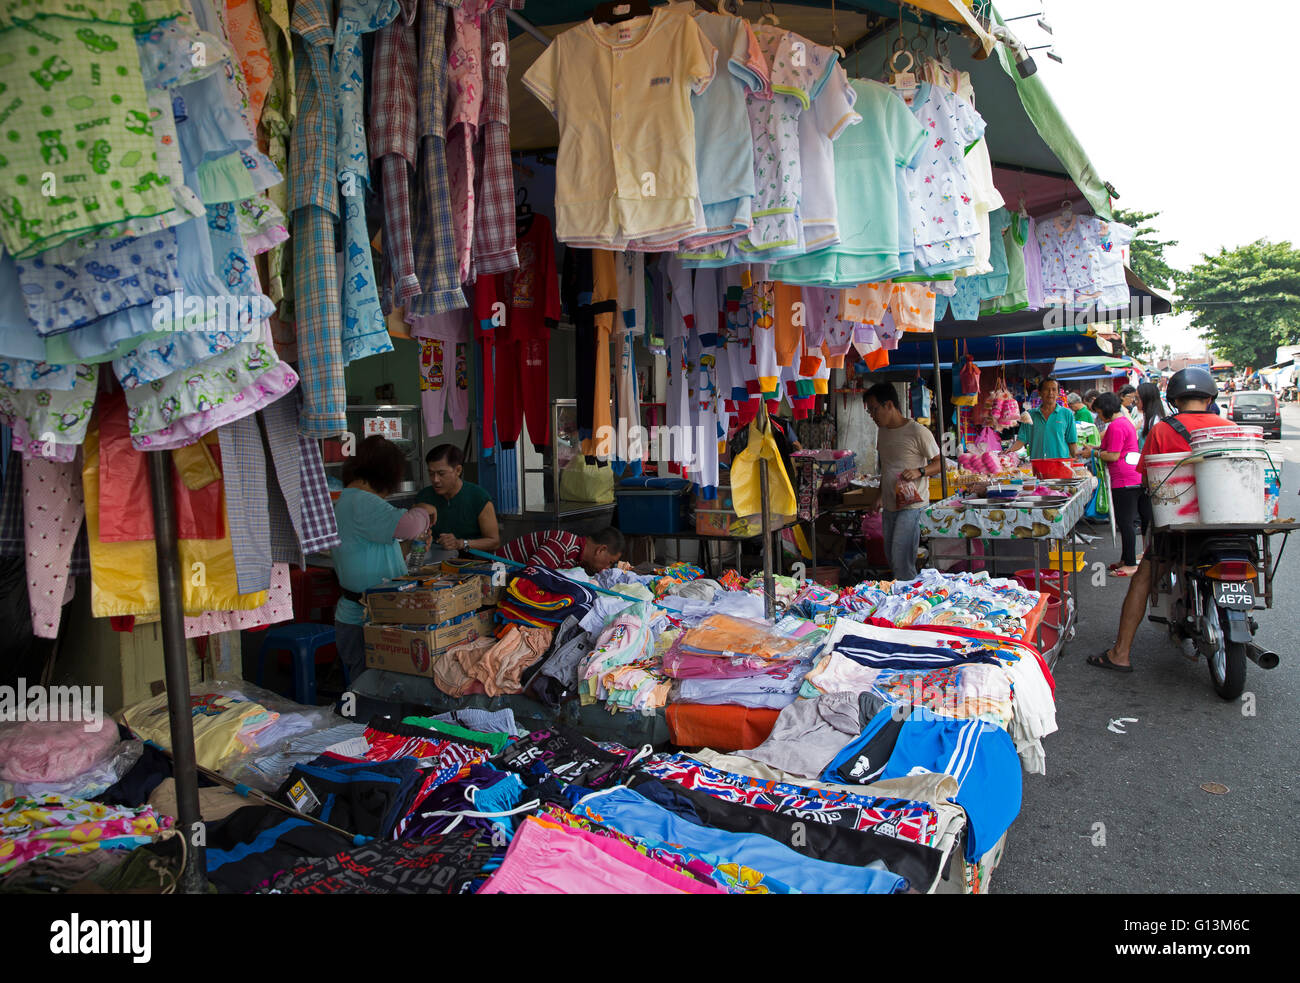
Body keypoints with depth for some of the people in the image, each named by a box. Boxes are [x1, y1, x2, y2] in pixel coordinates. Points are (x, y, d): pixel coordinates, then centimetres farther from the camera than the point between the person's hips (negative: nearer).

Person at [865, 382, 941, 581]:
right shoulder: (882, 431, 11)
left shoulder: (918, 432, -13)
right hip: (889, 505, 8)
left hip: (912, 505, -8)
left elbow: (939, 463, -7)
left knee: (901, 560, -14)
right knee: (891, 556, 13)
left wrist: (919, 472, -25)